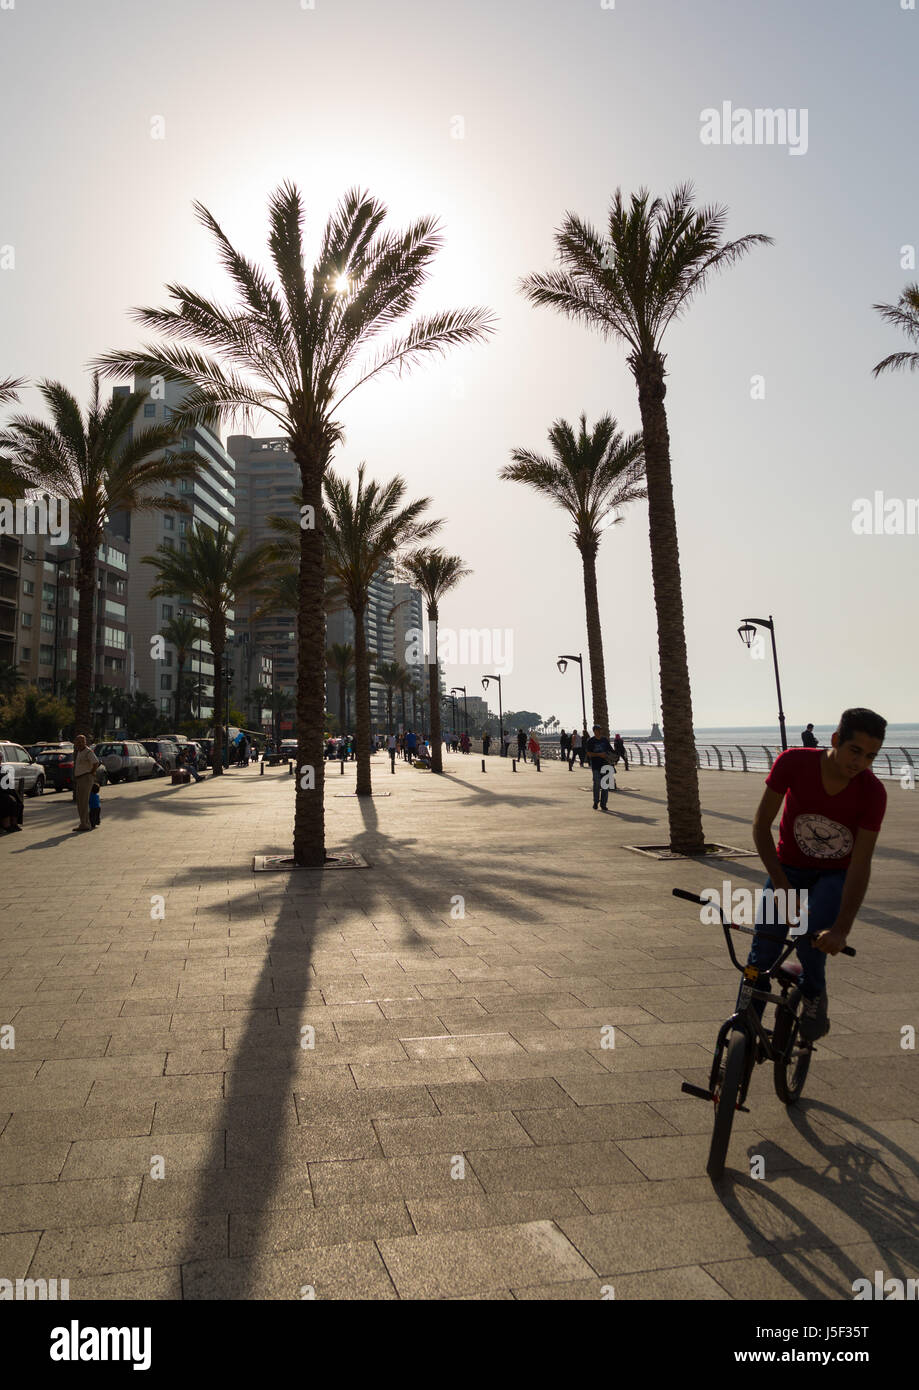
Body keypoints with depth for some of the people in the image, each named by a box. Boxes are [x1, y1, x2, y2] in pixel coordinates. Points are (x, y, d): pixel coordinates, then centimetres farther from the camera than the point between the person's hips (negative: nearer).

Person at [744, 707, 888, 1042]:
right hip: (789, 867, 1)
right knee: (762, 953, -10)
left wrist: (841, 929, -32)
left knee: (811, 932, -27)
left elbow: (860, 865, -23)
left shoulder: (873, 793, -23)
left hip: (836, 876, 0)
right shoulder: (793, 762, -25)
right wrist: (781, 886, -23)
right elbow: (761, 825, -18)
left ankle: (814, 996, 4)